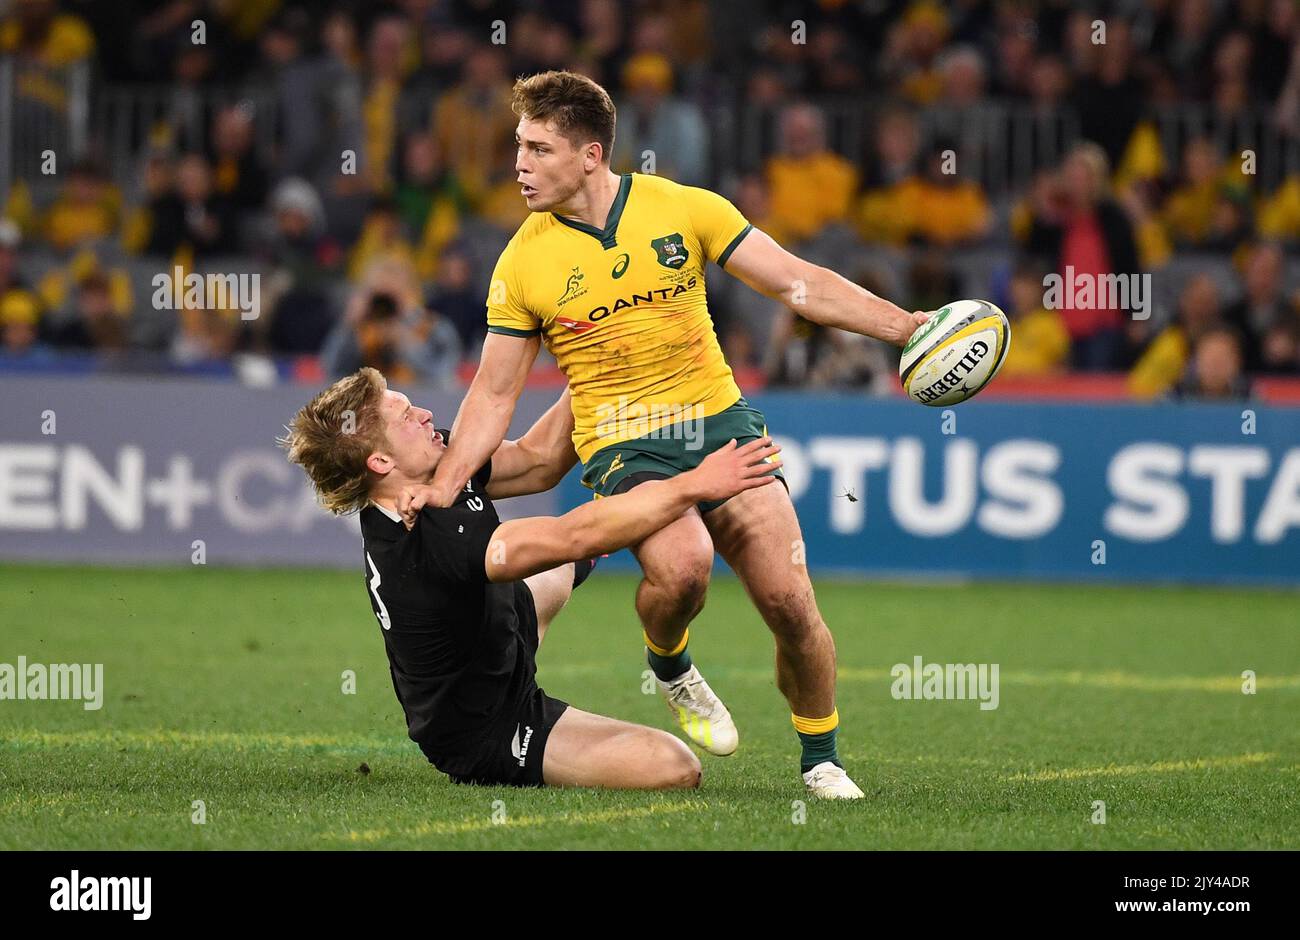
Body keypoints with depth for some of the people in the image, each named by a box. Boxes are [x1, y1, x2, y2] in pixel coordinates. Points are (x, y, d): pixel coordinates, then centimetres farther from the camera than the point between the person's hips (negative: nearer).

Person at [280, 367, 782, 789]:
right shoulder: (431, 544, -39)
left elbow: (537, 462, -3)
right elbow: (575, 536, -41)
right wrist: (696, 485, -40)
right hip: (487, 741, -10)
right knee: (675, 769, -24)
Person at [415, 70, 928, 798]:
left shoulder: (685, 210, -3)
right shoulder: (523, 263, -2)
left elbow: (797, 282, 0)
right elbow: (495, 394, 5)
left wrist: (904, 326, -9)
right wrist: (437, 494, -3)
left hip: (720, 418, 2)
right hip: (622, 444, -1)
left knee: (790, 601, -10)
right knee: (681, 565, -32)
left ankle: (822, 759, 13)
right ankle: (670, 666, 2)